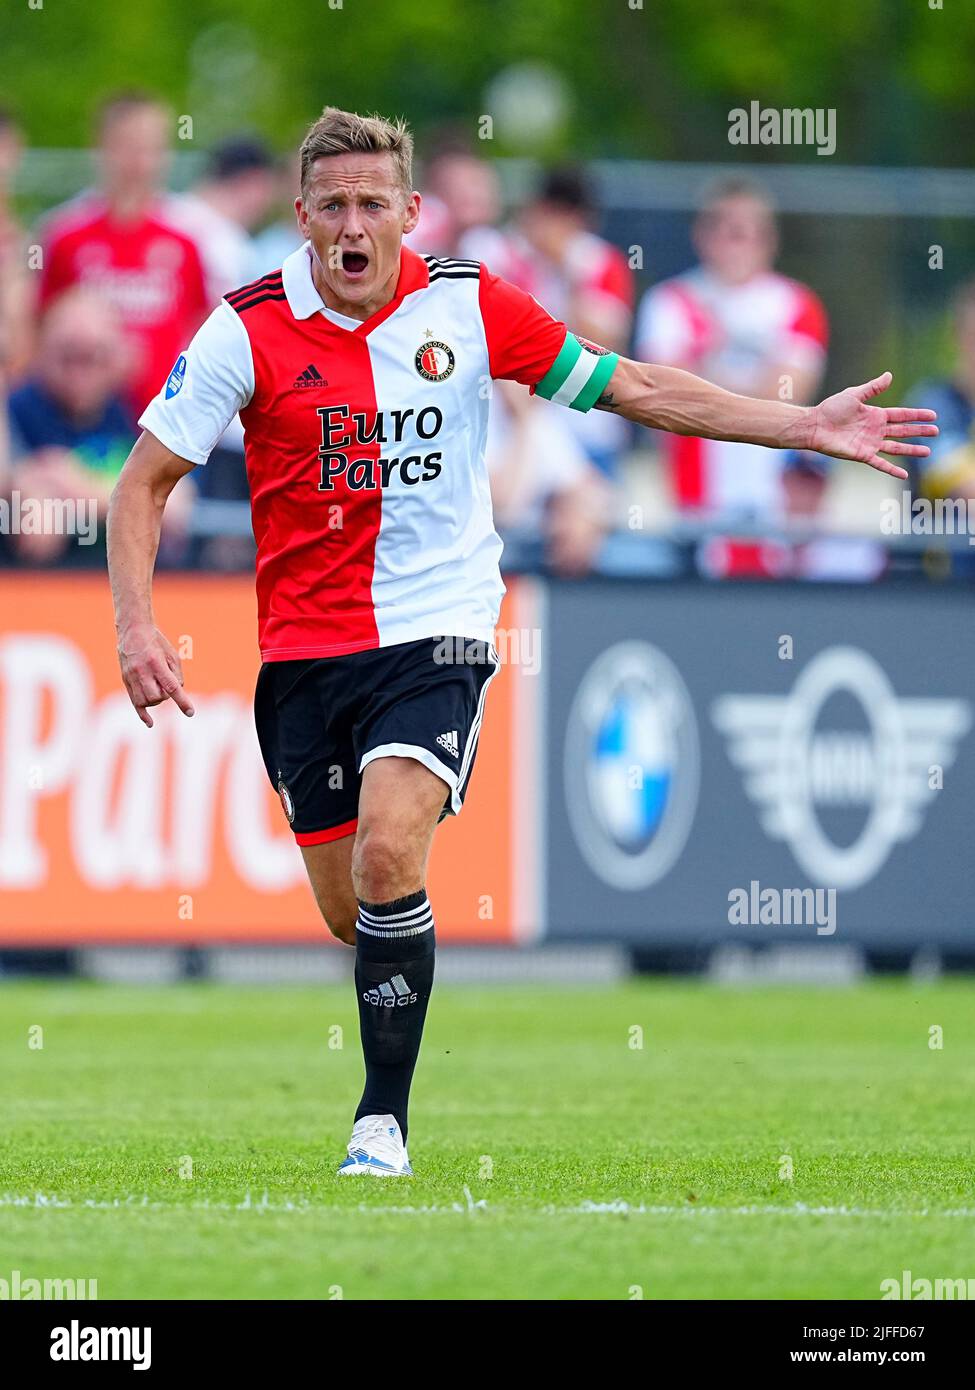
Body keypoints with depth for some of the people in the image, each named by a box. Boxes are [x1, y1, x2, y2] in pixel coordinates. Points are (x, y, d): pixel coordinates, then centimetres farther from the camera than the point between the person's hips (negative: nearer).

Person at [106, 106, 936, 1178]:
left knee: (387, 858, -24)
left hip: (436, 632, -1)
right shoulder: (248, 329, -6)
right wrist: (135, 623, -15)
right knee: (351, 915, 5)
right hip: (304, 649, 2)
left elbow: (636, 390, 7)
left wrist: (807, 427, 4)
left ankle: (384, 1121, -15)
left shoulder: (468, 306, -3)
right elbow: (144, 480, 0)